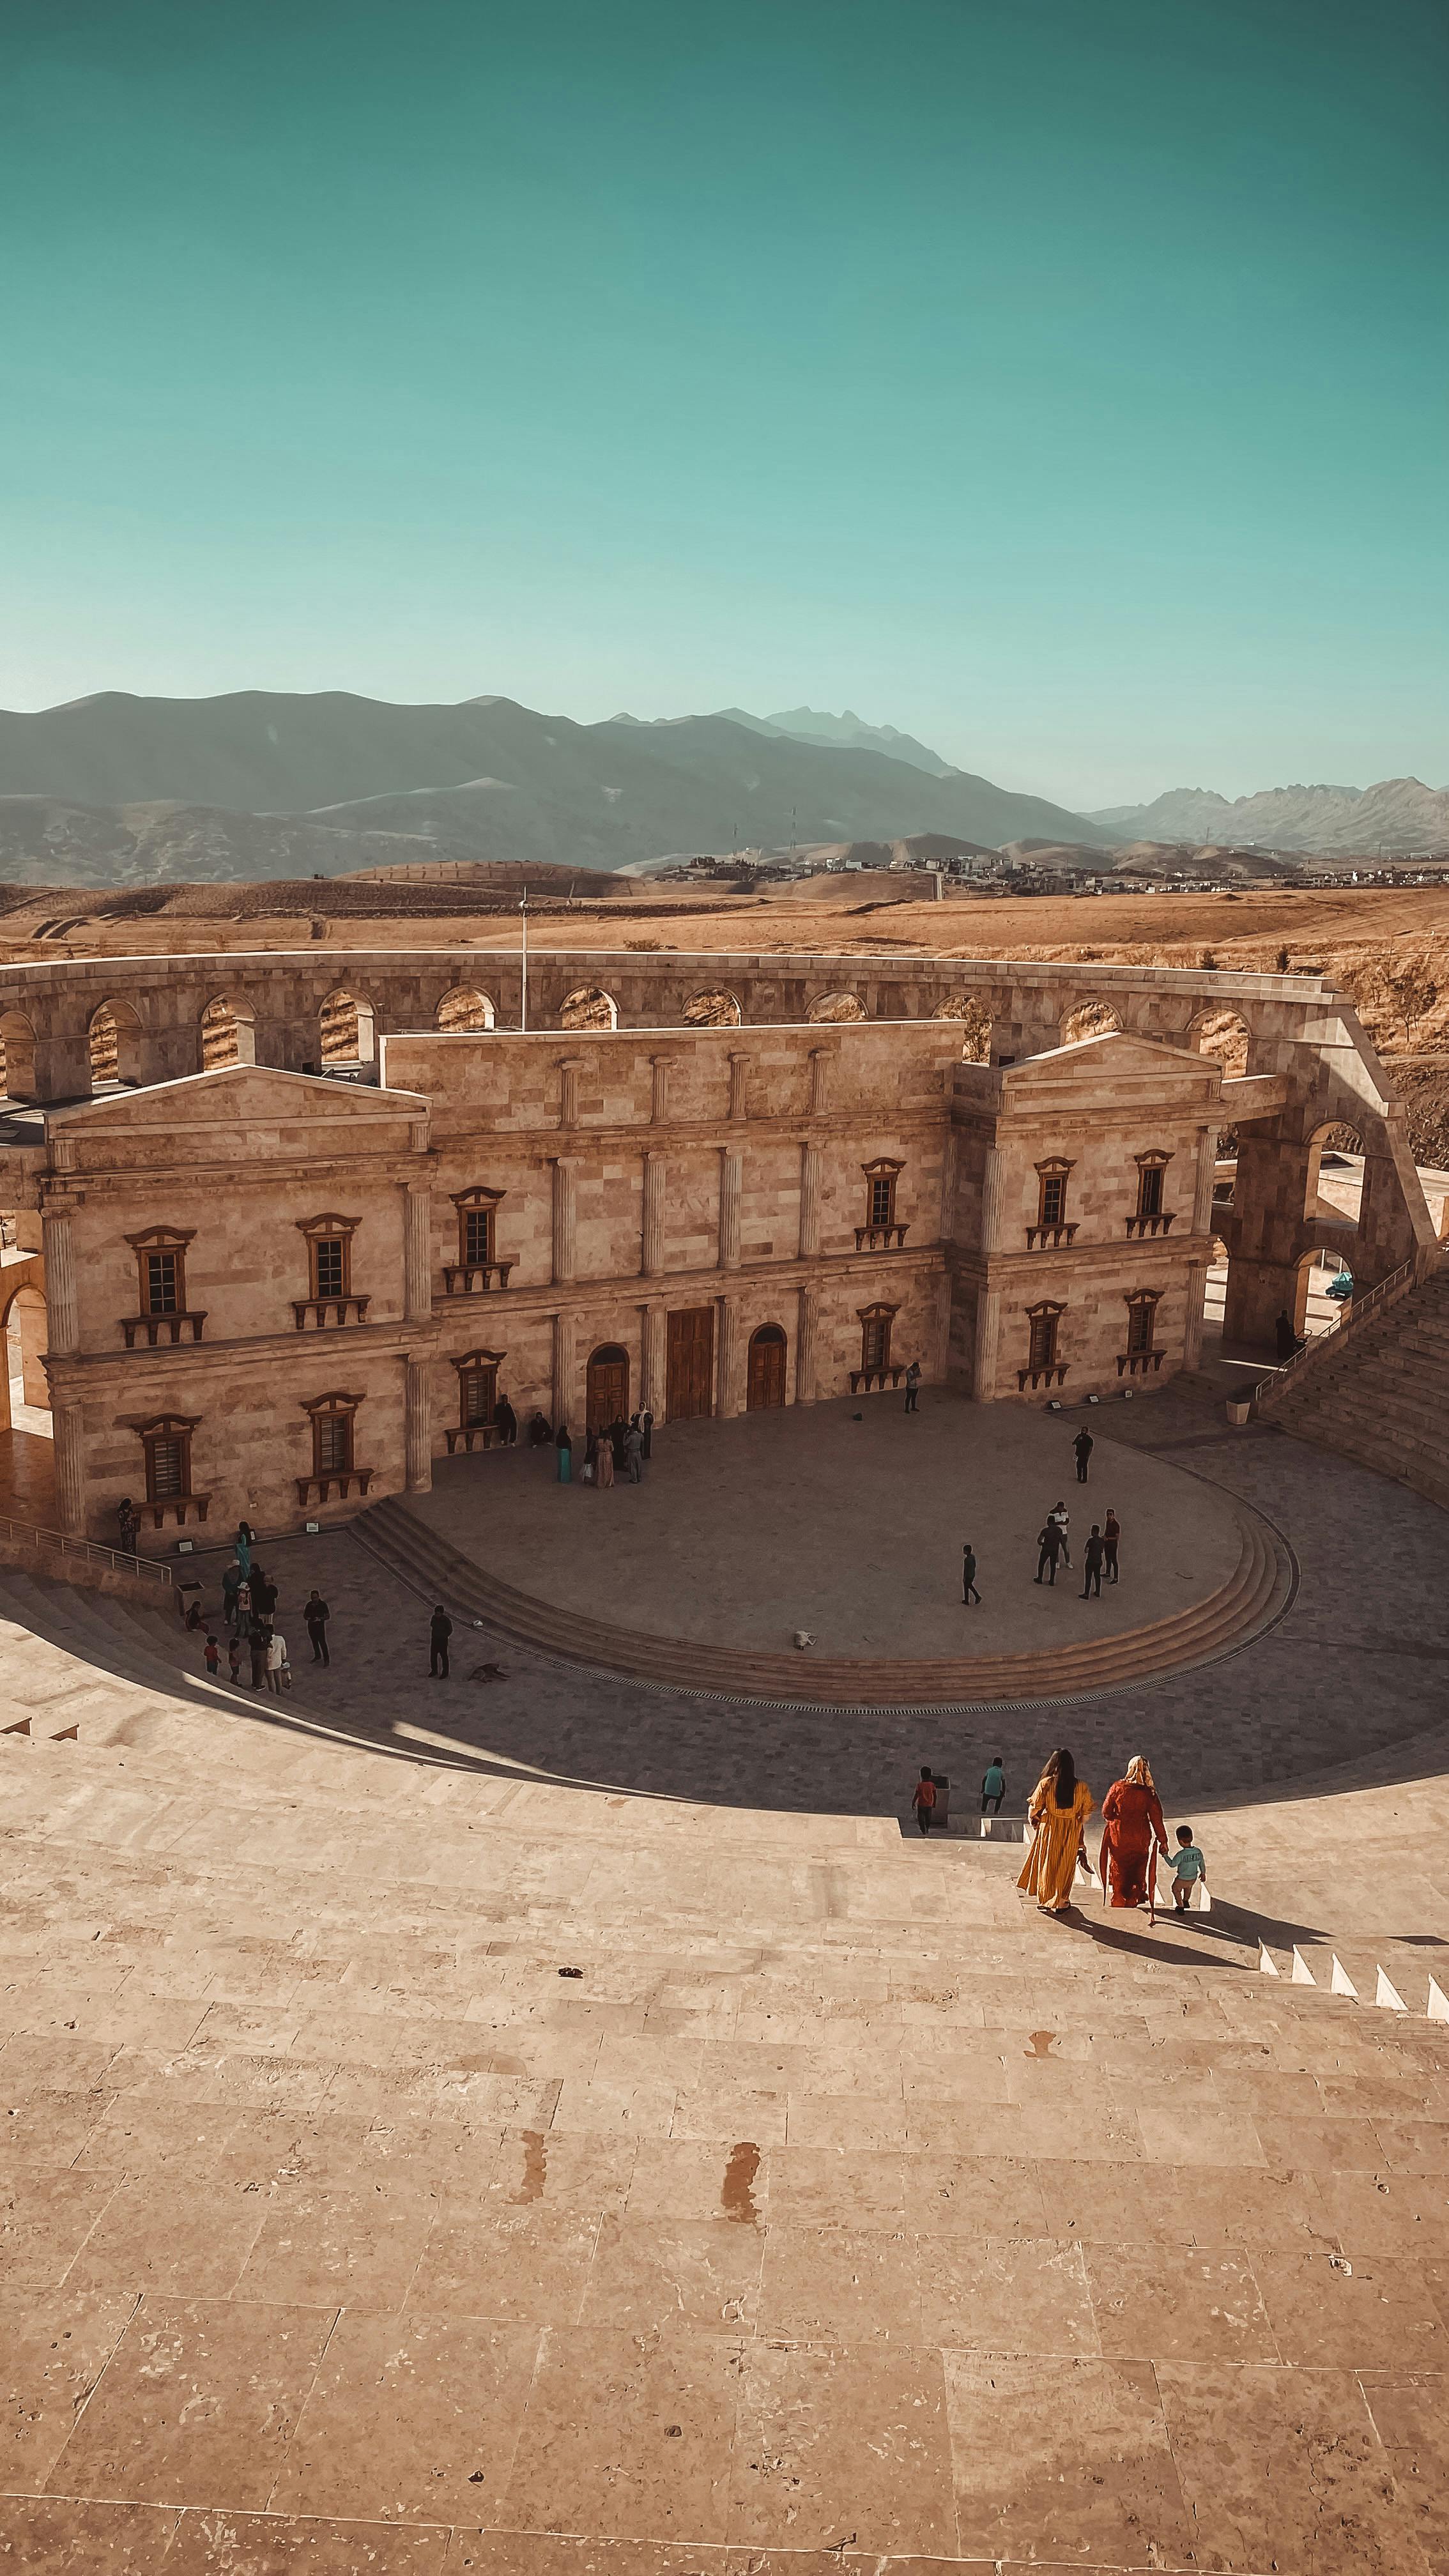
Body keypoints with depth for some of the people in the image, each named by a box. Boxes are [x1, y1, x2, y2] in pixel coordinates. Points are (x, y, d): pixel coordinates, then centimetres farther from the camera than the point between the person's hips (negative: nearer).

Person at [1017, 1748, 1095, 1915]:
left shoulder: (1046, 1783, -14)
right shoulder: (1081, 1787, -9)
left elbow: (1034, 1808, -10)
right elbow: (1086, 1812, -1)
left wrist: (1033, 1819, 11)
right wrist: (1079, 1827, 16)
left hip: (1049, 1829, -1)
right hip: (1071, 1832, 1)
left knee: (1046, 1863, 15)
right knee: (1065, 1865, 15)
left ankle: (1044, 1901, 22)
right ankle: (1061, 1902, 22)